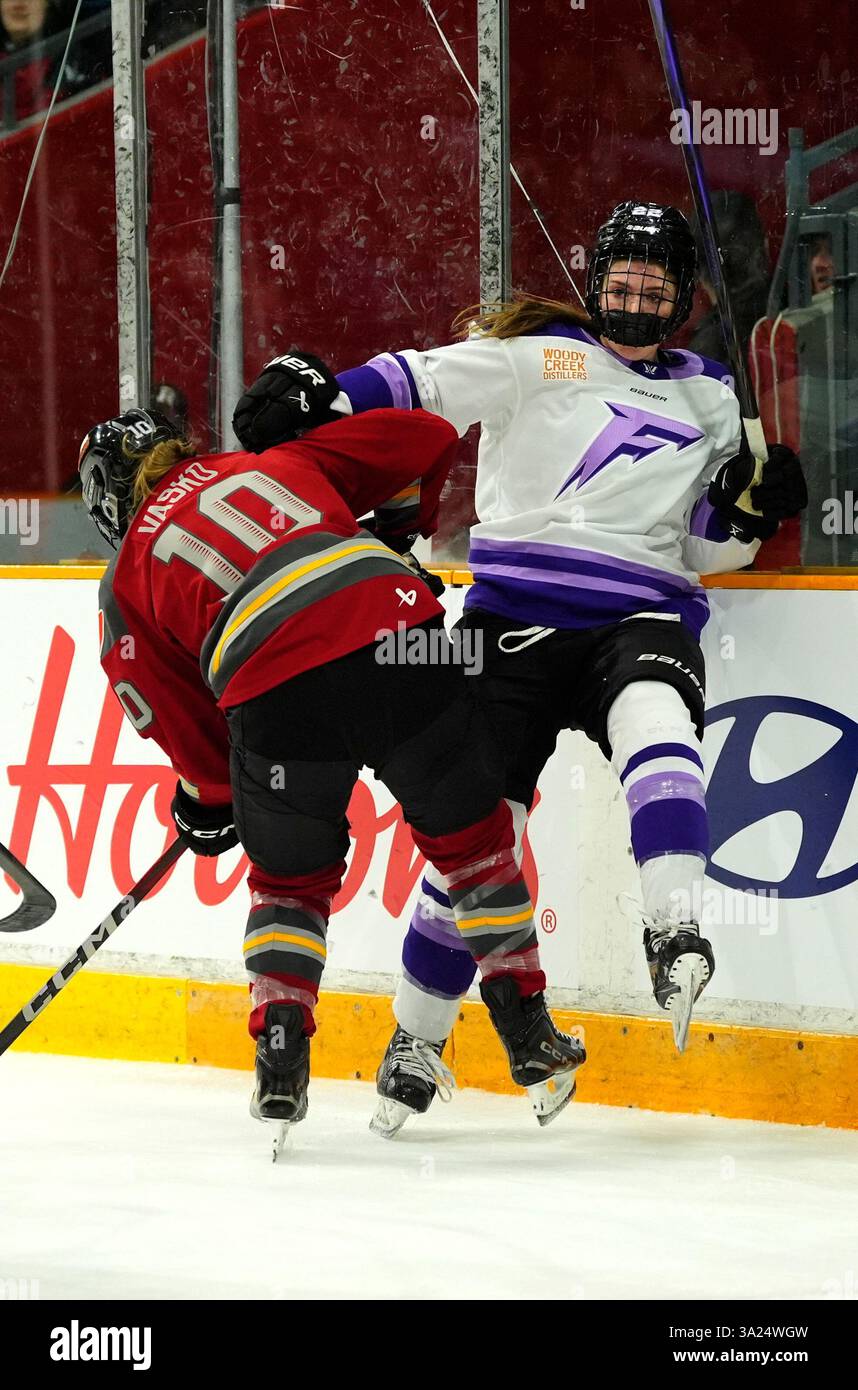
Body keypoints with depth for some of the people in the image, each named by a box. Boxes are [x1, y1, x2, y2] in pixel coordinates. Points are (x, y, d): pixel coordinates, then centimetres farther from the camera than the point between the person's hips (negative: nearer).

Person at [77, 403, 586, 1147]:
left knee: (291, 876, 22)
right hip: (396, 627, 1)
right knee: (469, 831, 19)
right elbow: (426, 439, 29)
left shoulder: (128, 578, 26)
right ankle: (531, 1036, 20)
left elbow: (181, 719, 21)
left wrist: (209, 802, 36)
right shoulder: (280, 461, 31)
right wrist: (398, 528, 44)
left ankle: (281, 1063, 13)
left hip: (273, 682, -1)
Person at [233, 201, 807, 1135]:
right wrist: (314, 400, -18)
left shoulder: (709, 399, 18)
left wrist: (748, 503, -2)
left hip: (639, 613, 2)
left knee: (654, 724, -33)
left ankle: (673, 935, -43)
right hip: (516, 614, -1)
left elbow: (708, 546, 18)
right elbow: (417, 386, -3)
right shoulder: (534, 357, 7)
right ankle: (418, 1036, 12)